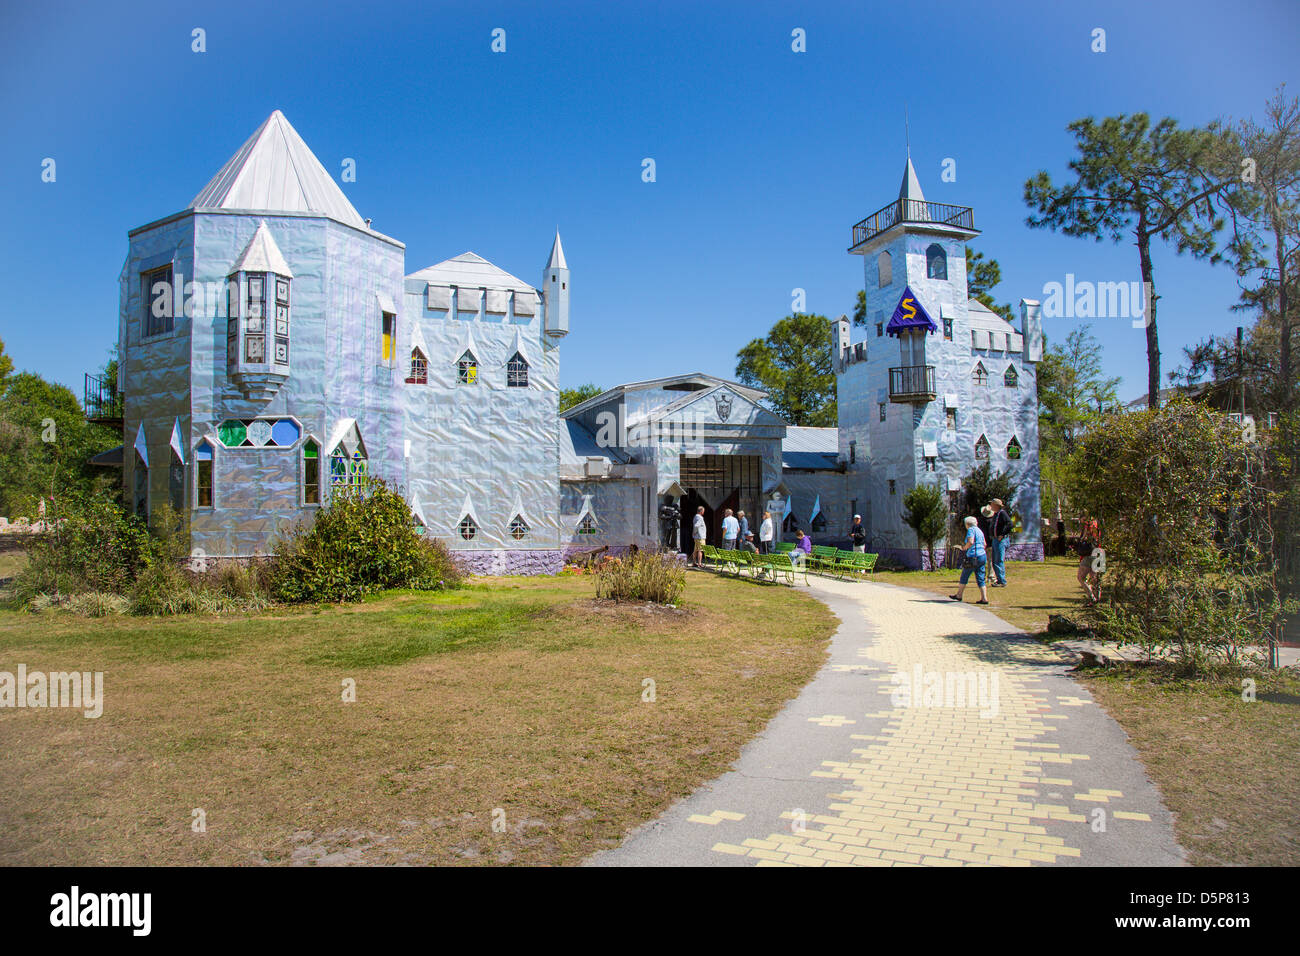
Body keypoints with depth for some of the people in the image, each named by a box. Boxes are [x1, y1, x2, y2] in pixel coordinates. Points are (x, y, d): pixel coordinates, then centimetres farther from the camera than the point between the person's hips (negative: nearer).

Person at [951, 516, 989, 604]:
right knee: (980, 579, 7)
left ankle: (959, 595, 16)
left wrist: (964, 547, -4)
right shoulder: (979, 531, 17)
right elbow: (984, 545, 20)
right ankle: (984, 598, 0)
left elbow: (970, 542, -21)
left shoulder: (971, 530, -8)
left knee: (964, 576, 6)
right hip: (982, 555, 8)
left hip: (973, 556, -8)